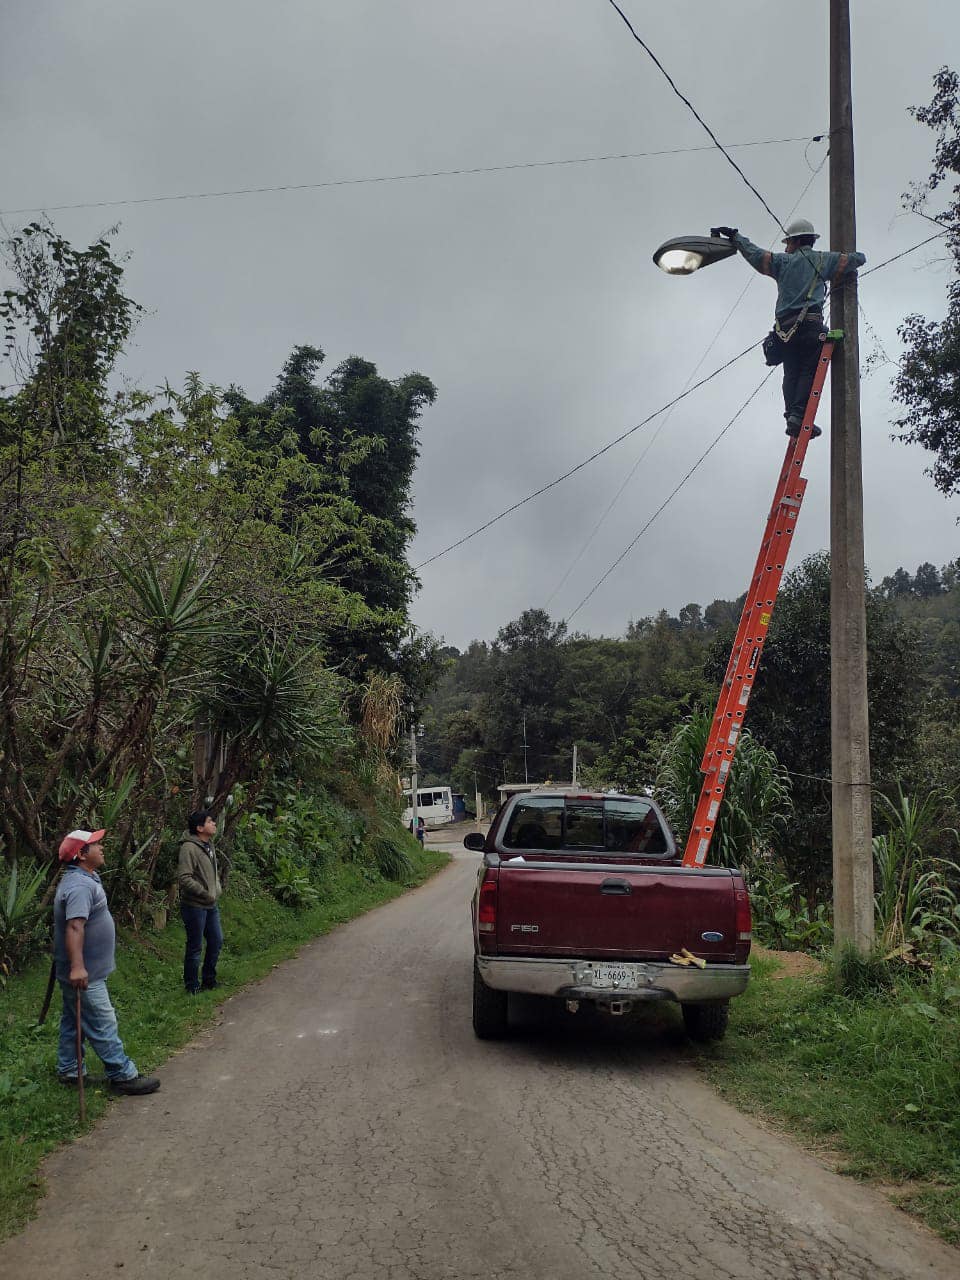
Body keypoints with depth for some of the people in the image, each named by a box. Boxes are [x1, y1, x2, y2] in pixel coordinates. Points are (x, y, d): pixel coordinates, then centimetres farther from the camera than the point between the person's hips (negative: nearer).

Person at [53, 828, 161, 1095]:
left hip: (81, 971, 11)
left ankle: (68, 1070, 29)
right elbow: (74, 926, -36)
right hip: (84, 974, -11)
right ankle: (123, 1075, 2)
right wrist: (77, 966, -43)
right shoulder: (80, 886, -25)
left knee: (73, 1020, 19)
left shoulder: (83, 878, 11)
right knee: (102, 1025, -3)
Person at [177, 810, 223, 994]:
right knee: (195, 947, 2)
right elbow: (184, 878, -24)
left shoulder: (209, 845, 9)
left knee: (216, 941, 17)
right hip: (194, 905, -9)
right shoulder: (189, 848, -19)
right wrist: (205, 893, -20)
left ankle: (209, 980, 33)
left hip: (211, 905, 9)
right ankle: (192, 986, 16)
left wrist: (217, 889, 10)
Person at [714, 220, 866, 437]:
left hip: (785, 327, 3)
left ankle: (791, 415, -10)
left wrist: (735, 236, 28)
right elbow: (859, 259, 20)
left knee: (791, 374, 5)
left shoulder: (783, 261, 16)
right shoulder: (823, 260, 15)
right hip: (810, 322, -3)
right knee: (809, 371, -9)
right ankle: (799, 415, -24)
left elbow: (756, 254, 16)